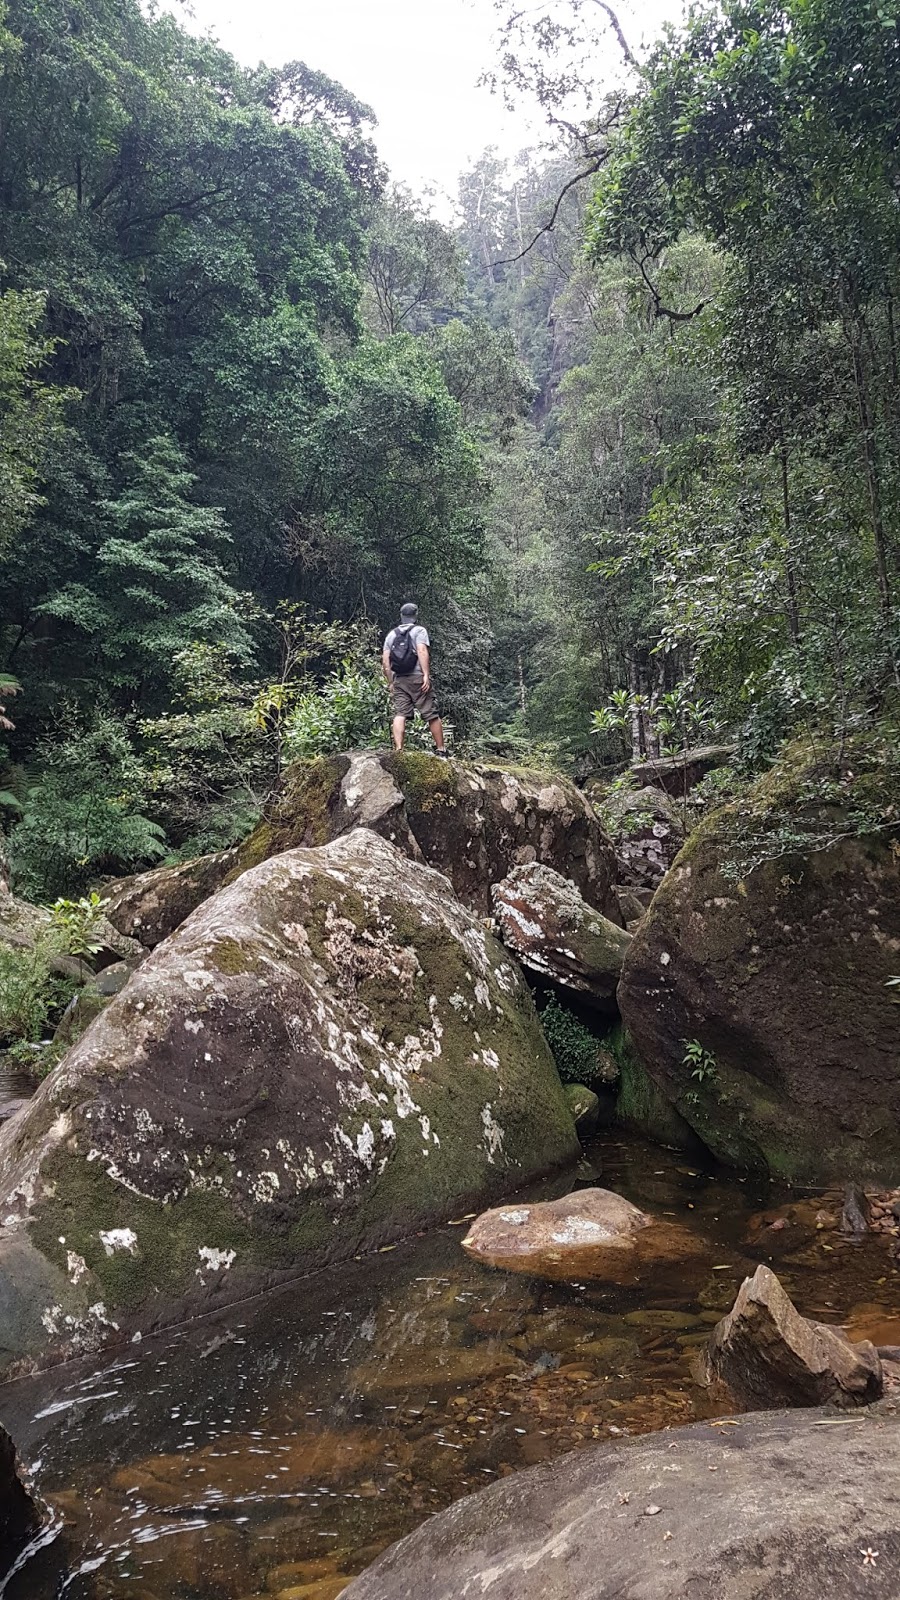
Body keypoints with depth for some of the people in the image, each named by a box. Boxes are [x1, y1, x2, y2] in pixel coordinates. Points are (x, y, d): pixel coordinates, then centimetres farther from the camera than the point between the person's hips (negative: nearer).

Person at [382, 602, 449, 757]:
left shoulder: (391, 634, 16)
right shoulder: (419, 630, 3)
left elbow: (385, 660, 10)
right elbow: (422, 651, -13)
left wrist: (390, 682, 14)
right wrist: (427, 675, -17)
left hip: (398, 680, 4)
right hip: (417, 678, -4)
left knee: (400, 714, -1)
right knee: (431, 715, 1)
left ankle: (398, 750, -14)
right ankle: (441, 750, 4)